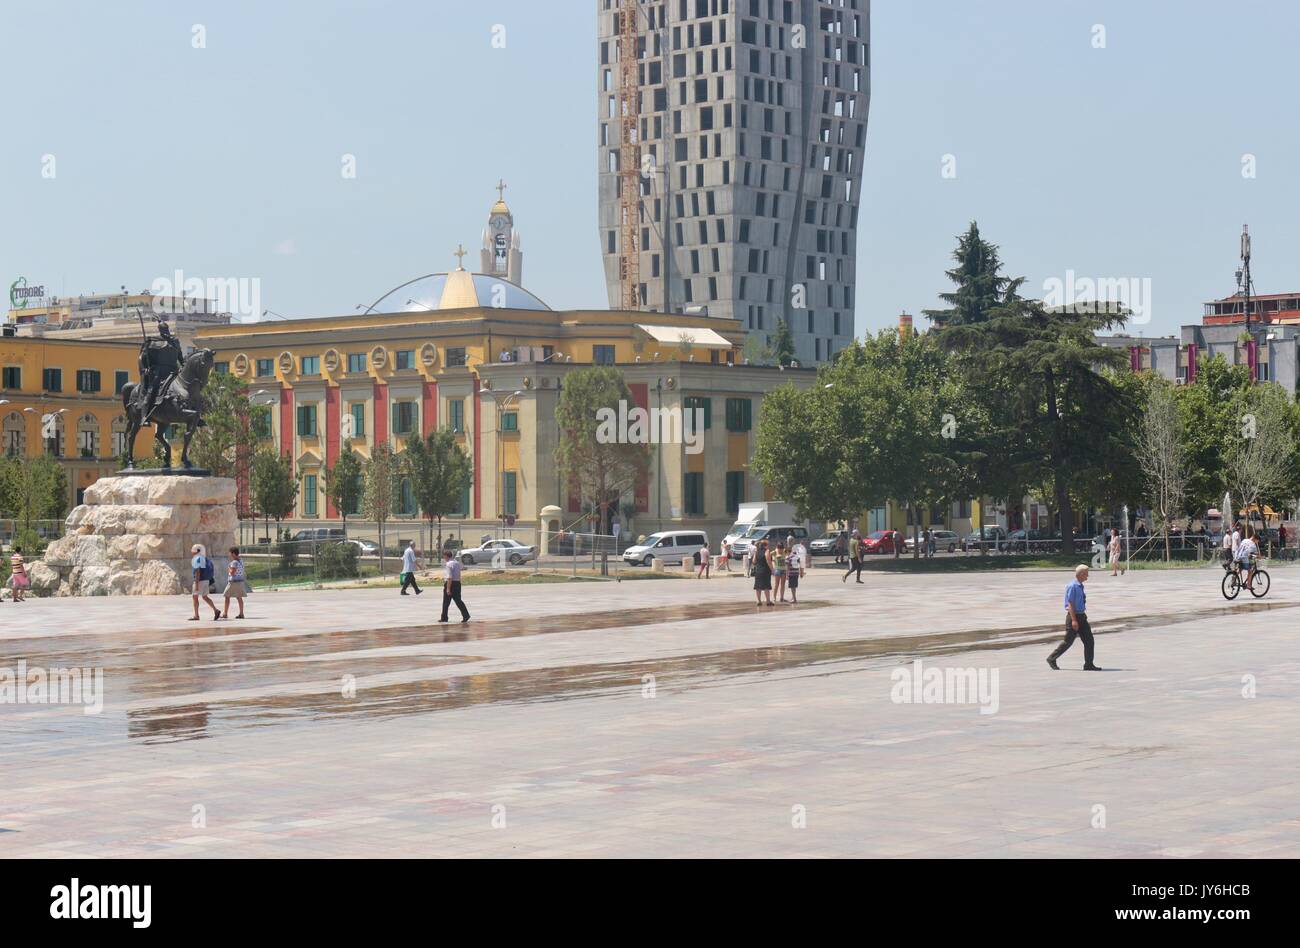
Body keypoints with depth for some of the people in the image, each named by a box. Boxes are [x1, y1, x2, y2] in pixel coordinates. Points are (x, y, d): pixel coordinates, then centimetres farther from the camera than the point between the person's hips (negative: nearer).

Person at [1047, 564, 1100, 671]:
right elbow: (1070, 604, -19)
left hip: (1081, 616, 8)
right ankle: (1052, 658, 15)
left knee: (1089, 640, 3)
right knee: (1068, 641, -1)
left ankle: (1088, 665, 7)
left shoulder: (1080, 586, 10)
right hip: (1074, 616, -8)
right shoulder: (1072, 587, -17)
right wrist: (1074, 620, -23)